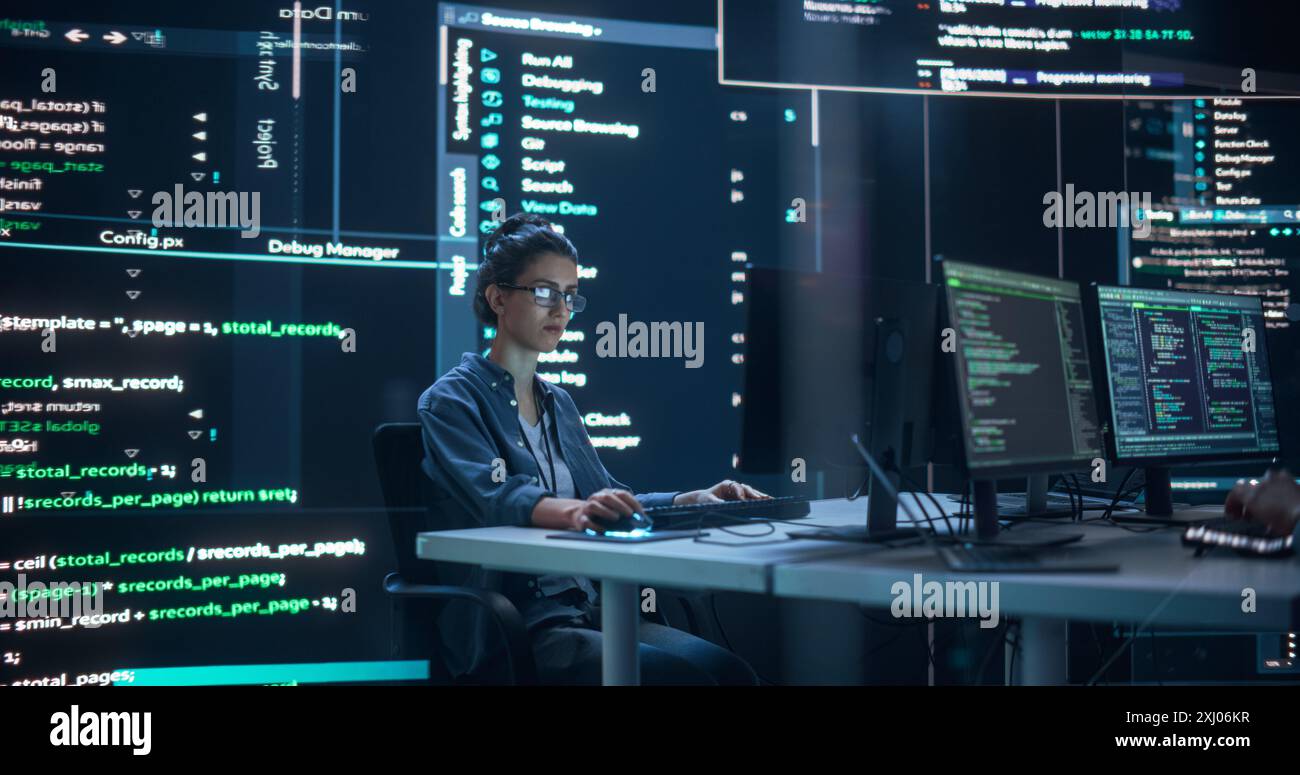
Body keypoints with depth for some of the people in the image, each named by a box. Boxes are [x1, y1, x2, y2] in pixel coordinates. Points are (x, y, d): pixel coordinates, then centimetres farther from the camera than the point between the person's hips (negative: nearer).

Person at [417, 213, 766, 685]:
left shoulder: (559, 403, 21)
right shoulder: (450, 400, -2)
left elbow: (611, 500, 19)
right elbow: (492, 497, -20)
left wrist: (697, 499, 0)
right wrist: (575, 511, -41)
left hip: (588, 610, 7)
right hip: (509, 631, -7)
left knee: (730, 669, -18)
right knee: (679, 673, -28)